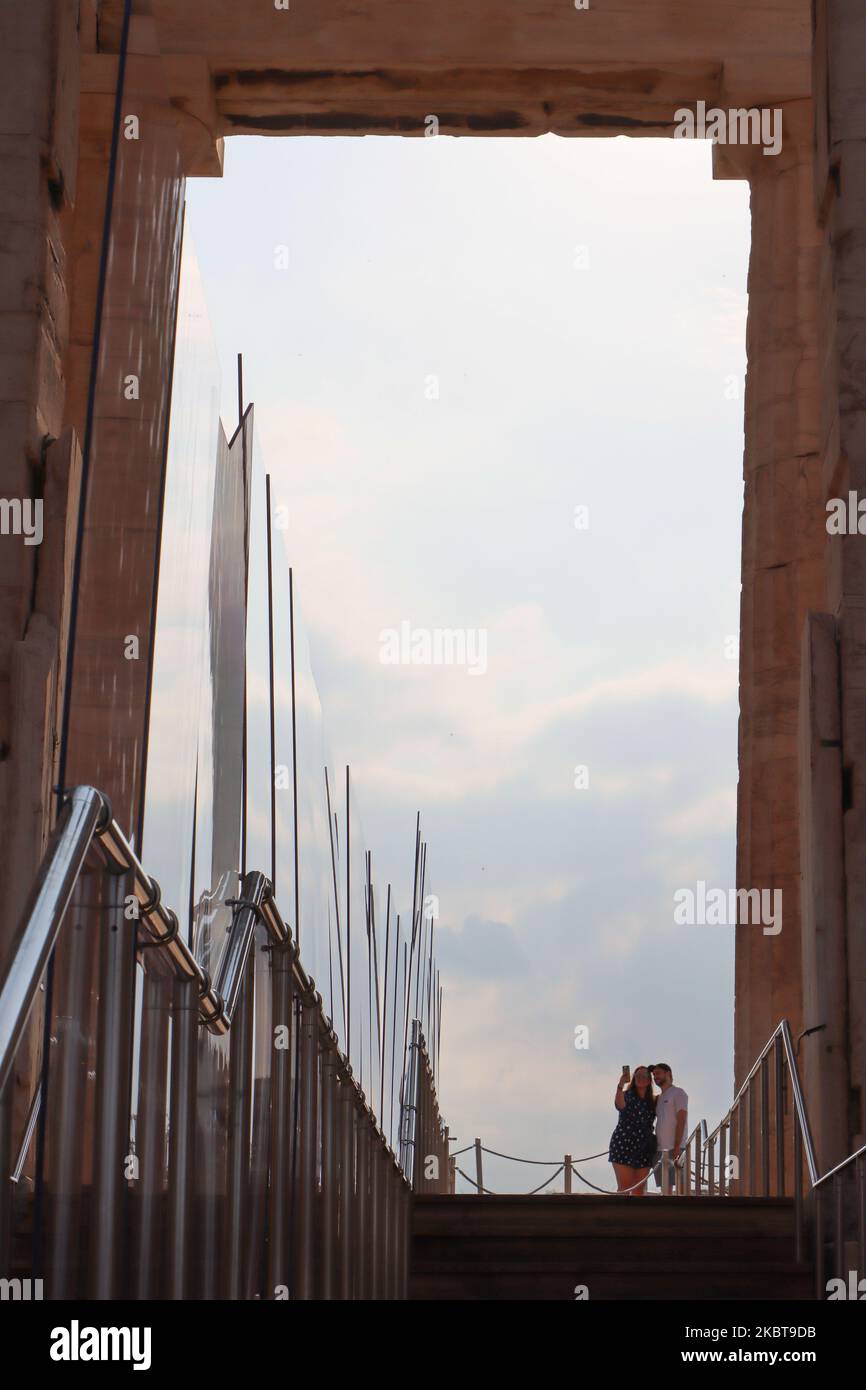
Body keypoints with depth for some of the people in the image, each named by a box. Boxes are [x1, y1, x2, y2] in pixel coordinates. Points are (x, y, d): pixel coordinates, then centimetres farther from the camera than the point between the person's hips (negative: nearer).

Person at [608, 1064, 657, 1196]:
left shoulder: (653, 1102, 13)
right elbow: (619, 1105, -23)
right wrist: (620, 1086, -41)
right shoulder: (627, 1095, 0)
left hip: (643, 1149, 4)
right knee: (624, 1187, -11)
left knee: (639, 1189, 2)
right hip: (623, 1145, -4)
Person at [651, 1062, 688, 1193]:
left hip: (673, 1149, -8)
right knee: (664, 1188, 5)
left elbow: (681, 1121, -10)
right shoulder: (659, 1098, 23)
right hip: (660, 1148, 8)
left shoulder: (678, 1093, 0)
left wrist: (677, 1147, -18)